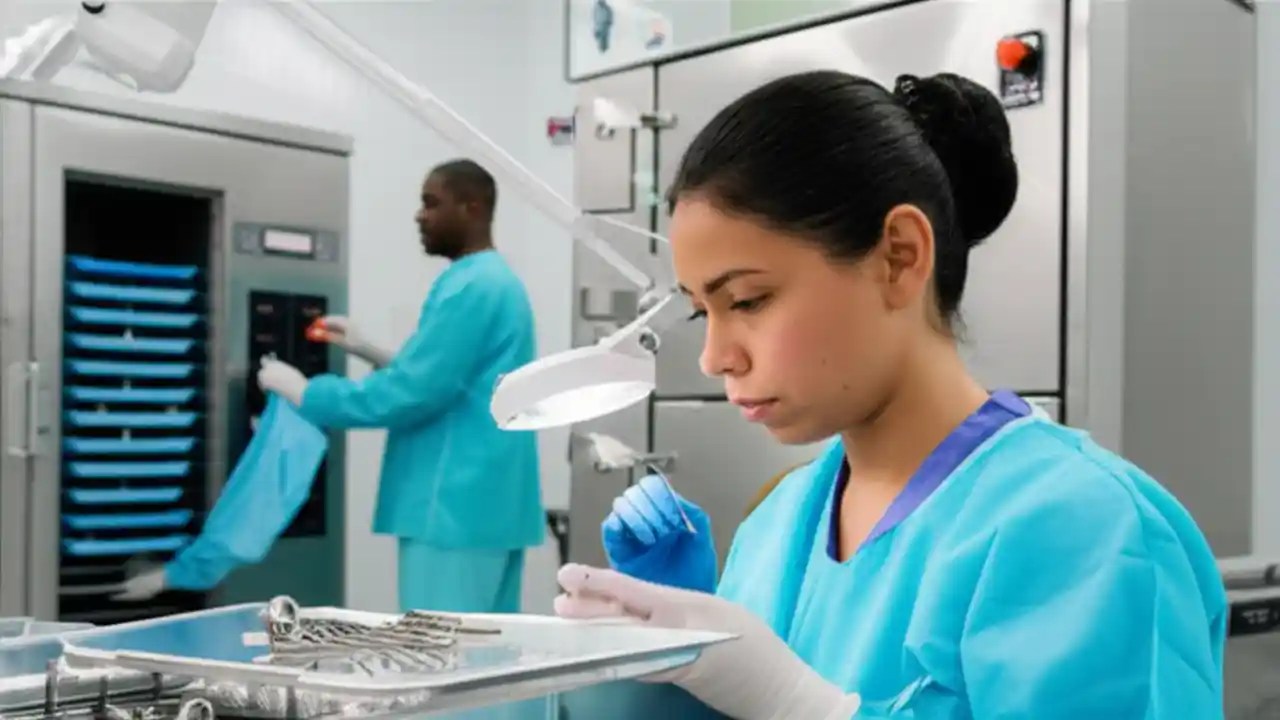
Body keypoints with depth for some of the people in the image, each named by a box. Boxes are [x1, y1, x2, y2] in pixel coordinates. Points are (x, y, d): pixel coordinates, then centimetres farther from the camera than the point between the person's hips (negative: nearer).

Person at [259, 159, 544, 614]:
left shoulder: (469, 288, -14)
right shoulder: (496, 281, 17)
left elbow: (407, 395, -20)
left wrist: (305, 393, -10)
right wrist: (370, 352, 18)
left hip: (458, 507, -10)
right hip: (492, 506, 10)